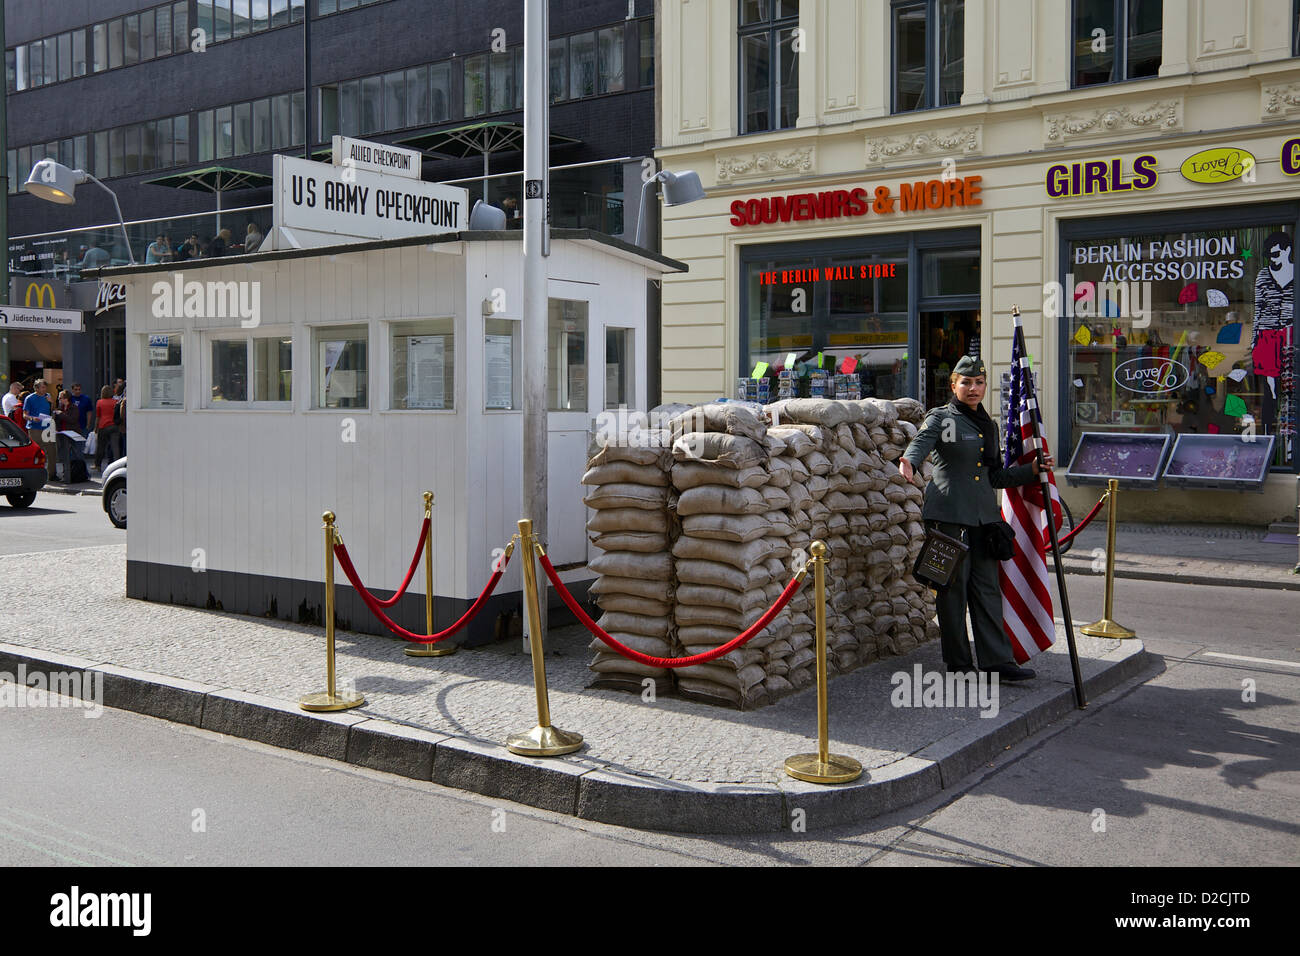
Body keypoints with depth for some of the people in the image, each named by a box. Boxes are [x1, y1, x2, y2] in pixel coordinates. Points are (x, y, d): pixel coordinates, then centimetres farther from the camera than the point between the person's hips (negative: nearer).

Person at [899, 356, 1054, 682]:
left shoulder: (989, 425, 19)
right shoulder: (941, 418, 0)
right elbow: (922, 442, -21)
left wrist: (1031, 469, 11)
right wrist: (909, 462, -42)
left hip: (983, 515, 6)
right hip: (949, 513, -6)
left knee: (987, 587, 4)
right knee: (954, 585, -2)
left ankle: (997, 660, 5)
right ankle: (958, 664, 8)